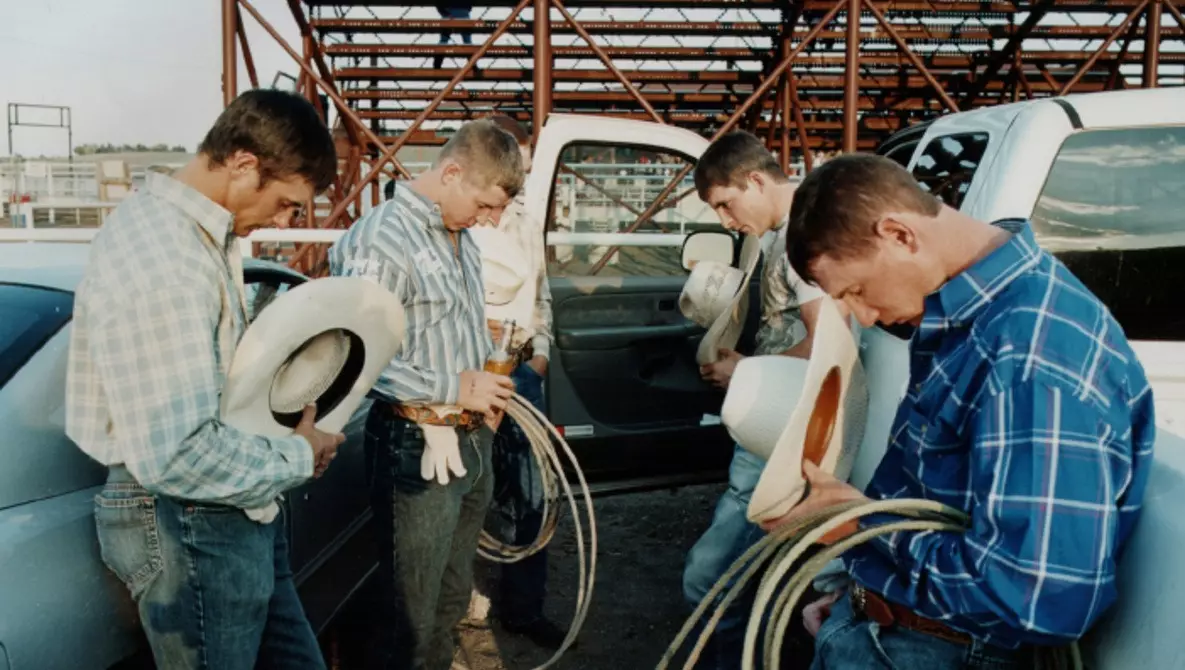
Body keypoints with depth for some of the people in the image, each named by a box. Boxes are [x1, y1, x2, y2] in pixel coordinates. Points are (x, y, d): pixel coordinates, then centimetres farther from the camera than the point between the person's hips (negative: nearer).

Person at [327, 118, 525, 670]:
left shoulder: (460, 236, 9)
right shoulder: (381, 240, -20)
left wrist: (489, 375, 8)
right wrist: (457, 388, -20)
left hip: (473, 440, 8)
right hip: (419, 447, -8)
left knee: (454, 596, 23)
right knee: (413, 612, 7)